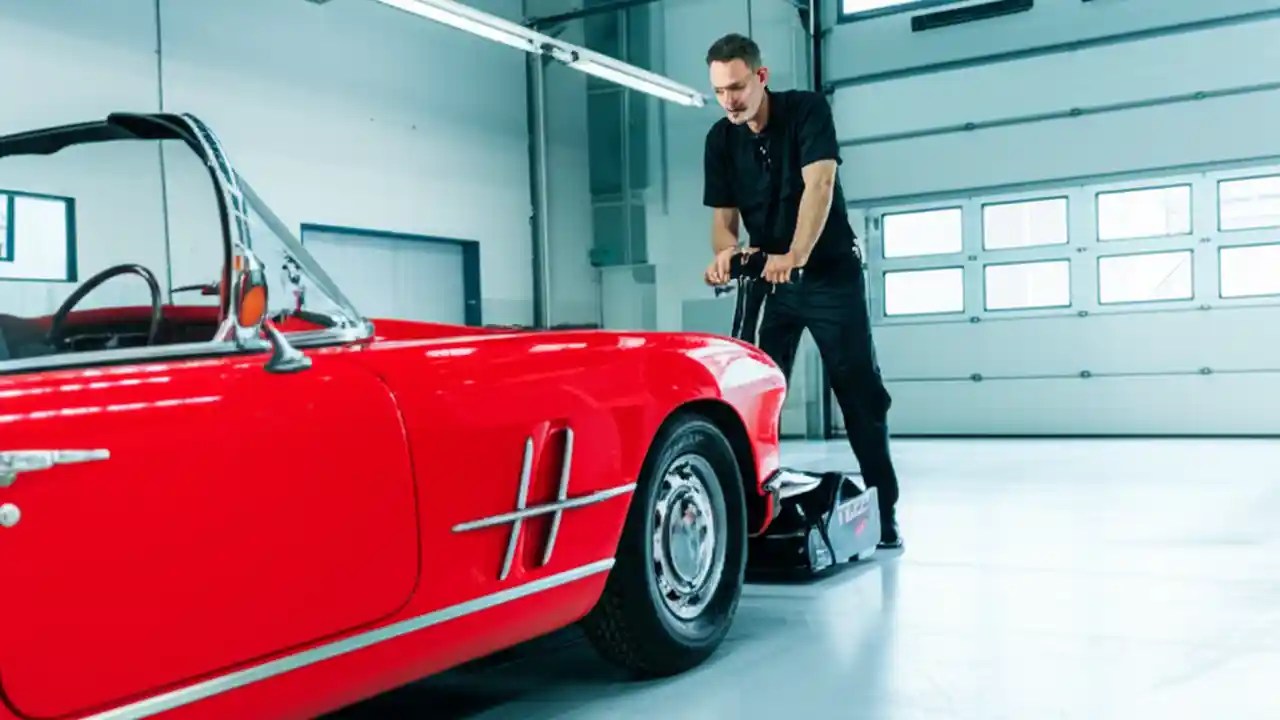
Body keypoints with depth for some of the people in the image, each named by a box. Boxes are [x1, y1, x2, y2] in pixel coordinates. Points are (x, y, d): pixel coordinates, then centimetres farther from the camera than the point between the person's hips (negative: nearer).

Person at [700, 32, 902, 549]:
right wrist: (726, 251, -25)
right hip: (767, 279, 4)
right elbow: (723, 214, -1)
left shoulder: (807, 110, -14)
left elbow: (819, 185, -27)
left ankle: (884, 512, 3)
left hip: (831, 273, -4)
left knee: (860, 393, -3)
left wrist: (794, 256, -42)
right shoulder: (720, 139, -1)